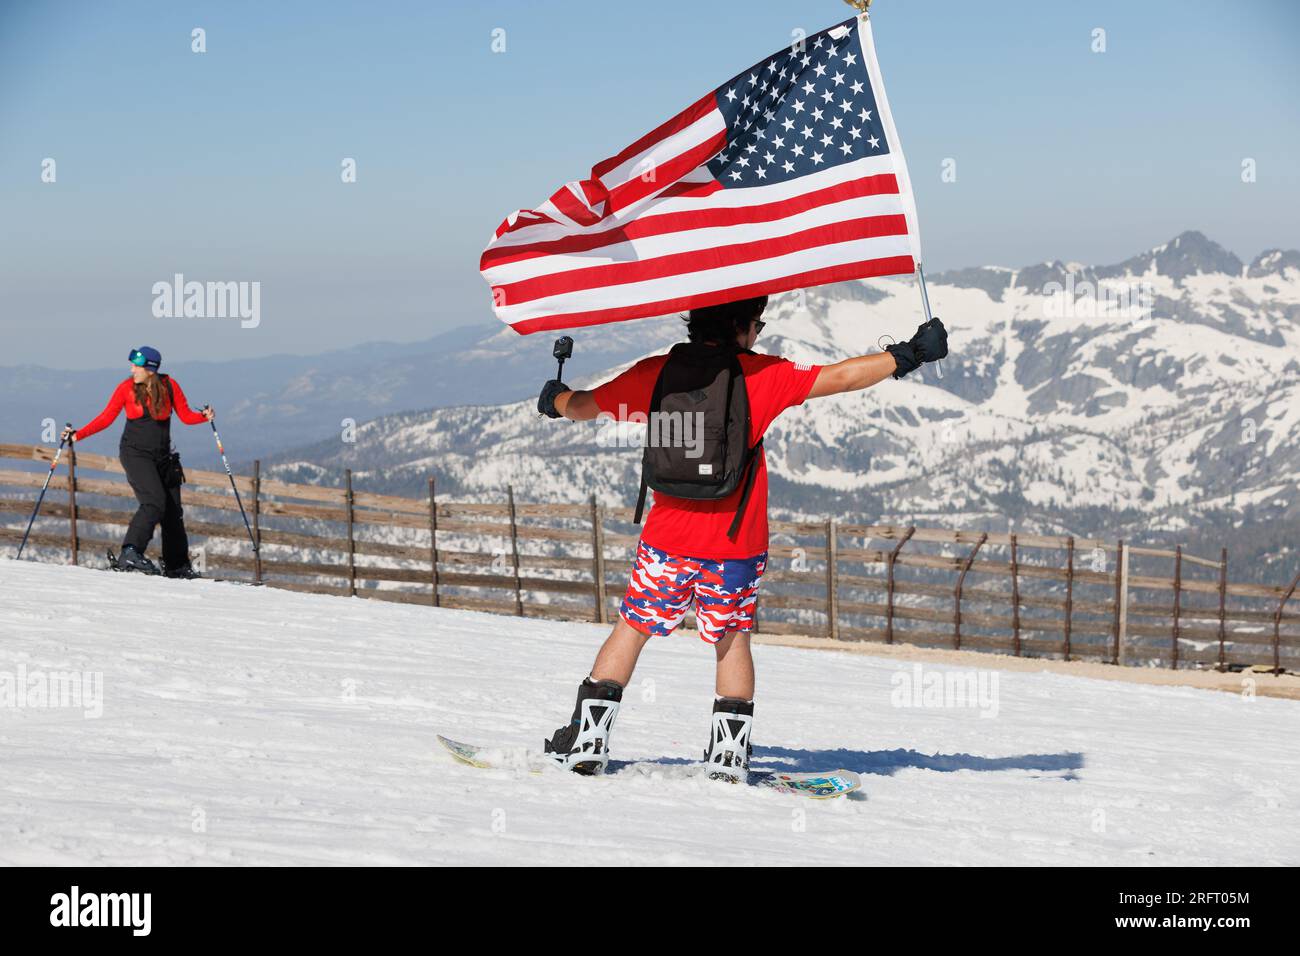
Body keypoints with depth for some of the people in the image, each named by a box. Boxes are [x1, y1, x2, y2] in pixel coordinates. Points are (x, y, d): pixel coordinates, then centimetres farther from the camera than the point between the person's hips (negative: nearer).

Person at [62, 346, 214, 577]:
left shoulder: (169, 386, -3)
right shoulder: (126, 388, -6)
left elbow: (185, 415, 2)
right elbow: (106, 418, 0)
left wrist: (204, 416, -17)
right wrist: (78, 435, -7)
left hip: (163, 457, 3)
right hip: (135, 454, -3)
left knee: (173, 513, 7)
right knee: (154, 502, -24)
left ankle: (178, 566, 20)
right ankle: (130, 553, -28)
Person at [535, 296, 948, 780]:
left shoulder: (654, 373, -1)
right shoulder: (763, 375, -9)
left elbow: (583, 406, 14)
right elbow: (841, 377, -9)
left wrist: (554, 400, 36)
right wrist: (910, 354, 0)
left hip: (667, 539, 1)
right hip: (737, 542, -1)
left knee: (632, 628, 12)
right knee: (732, 638, 13)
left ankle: (586, 740, 10)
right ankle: (729, 755, 11)